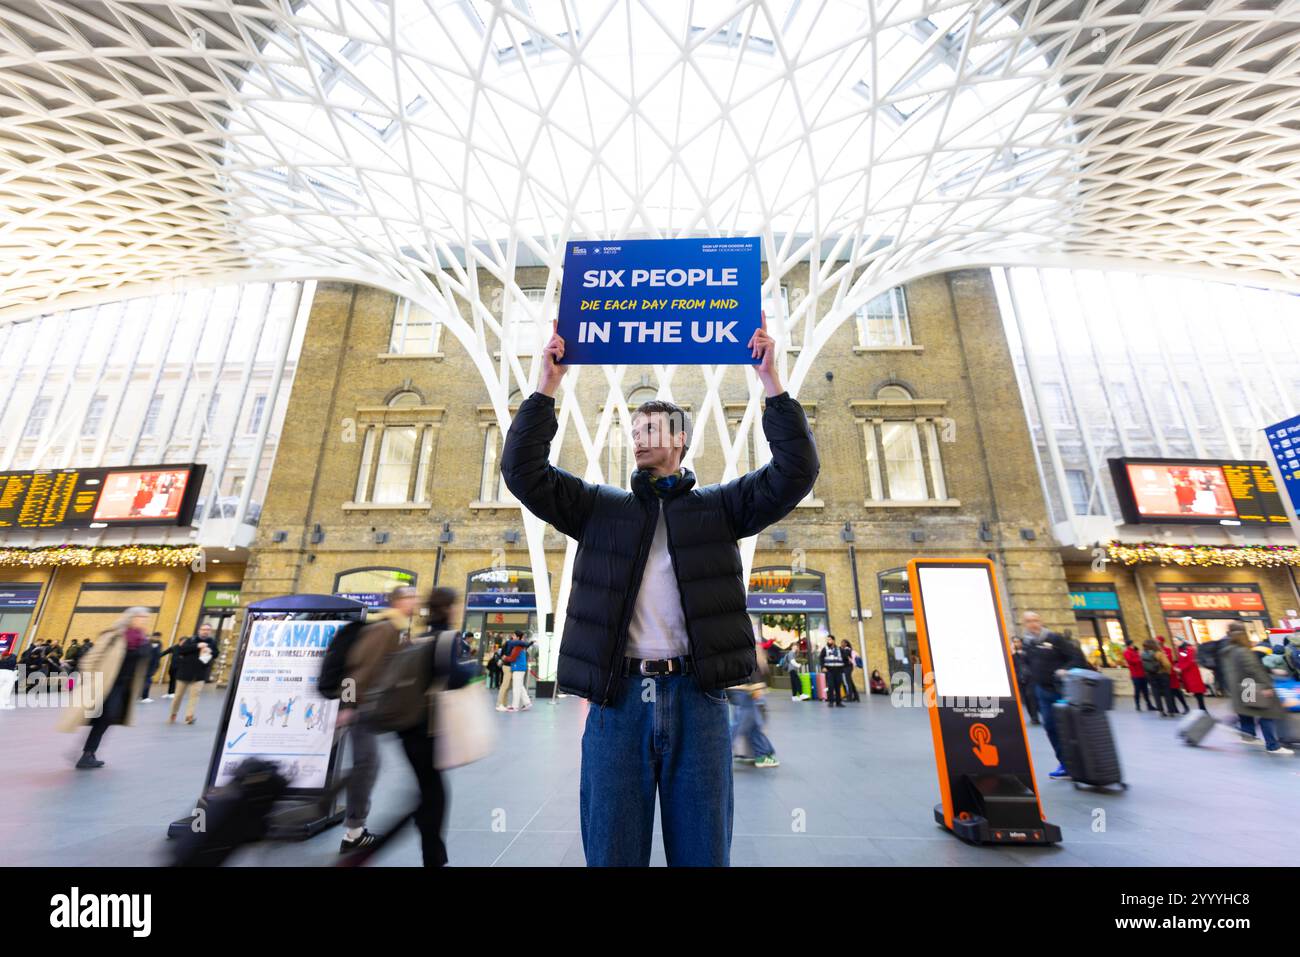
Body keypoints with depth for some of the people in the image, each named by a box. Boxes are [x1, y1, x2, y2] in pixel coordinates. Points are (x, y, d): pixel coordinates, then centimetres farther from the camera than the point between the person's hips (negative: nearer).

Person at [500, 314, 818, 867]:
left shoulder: (718, 506, 10)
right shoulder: (601, 507, 13)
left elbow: (795, 473, 1)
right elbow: (524, 472, 5)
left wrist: (771, 383, -4)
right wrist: (547, 386, -1)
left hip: (696, 698, 0)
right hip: (617, 698, 1)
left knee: (703, 853, 11)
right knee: (611, 854, 12)